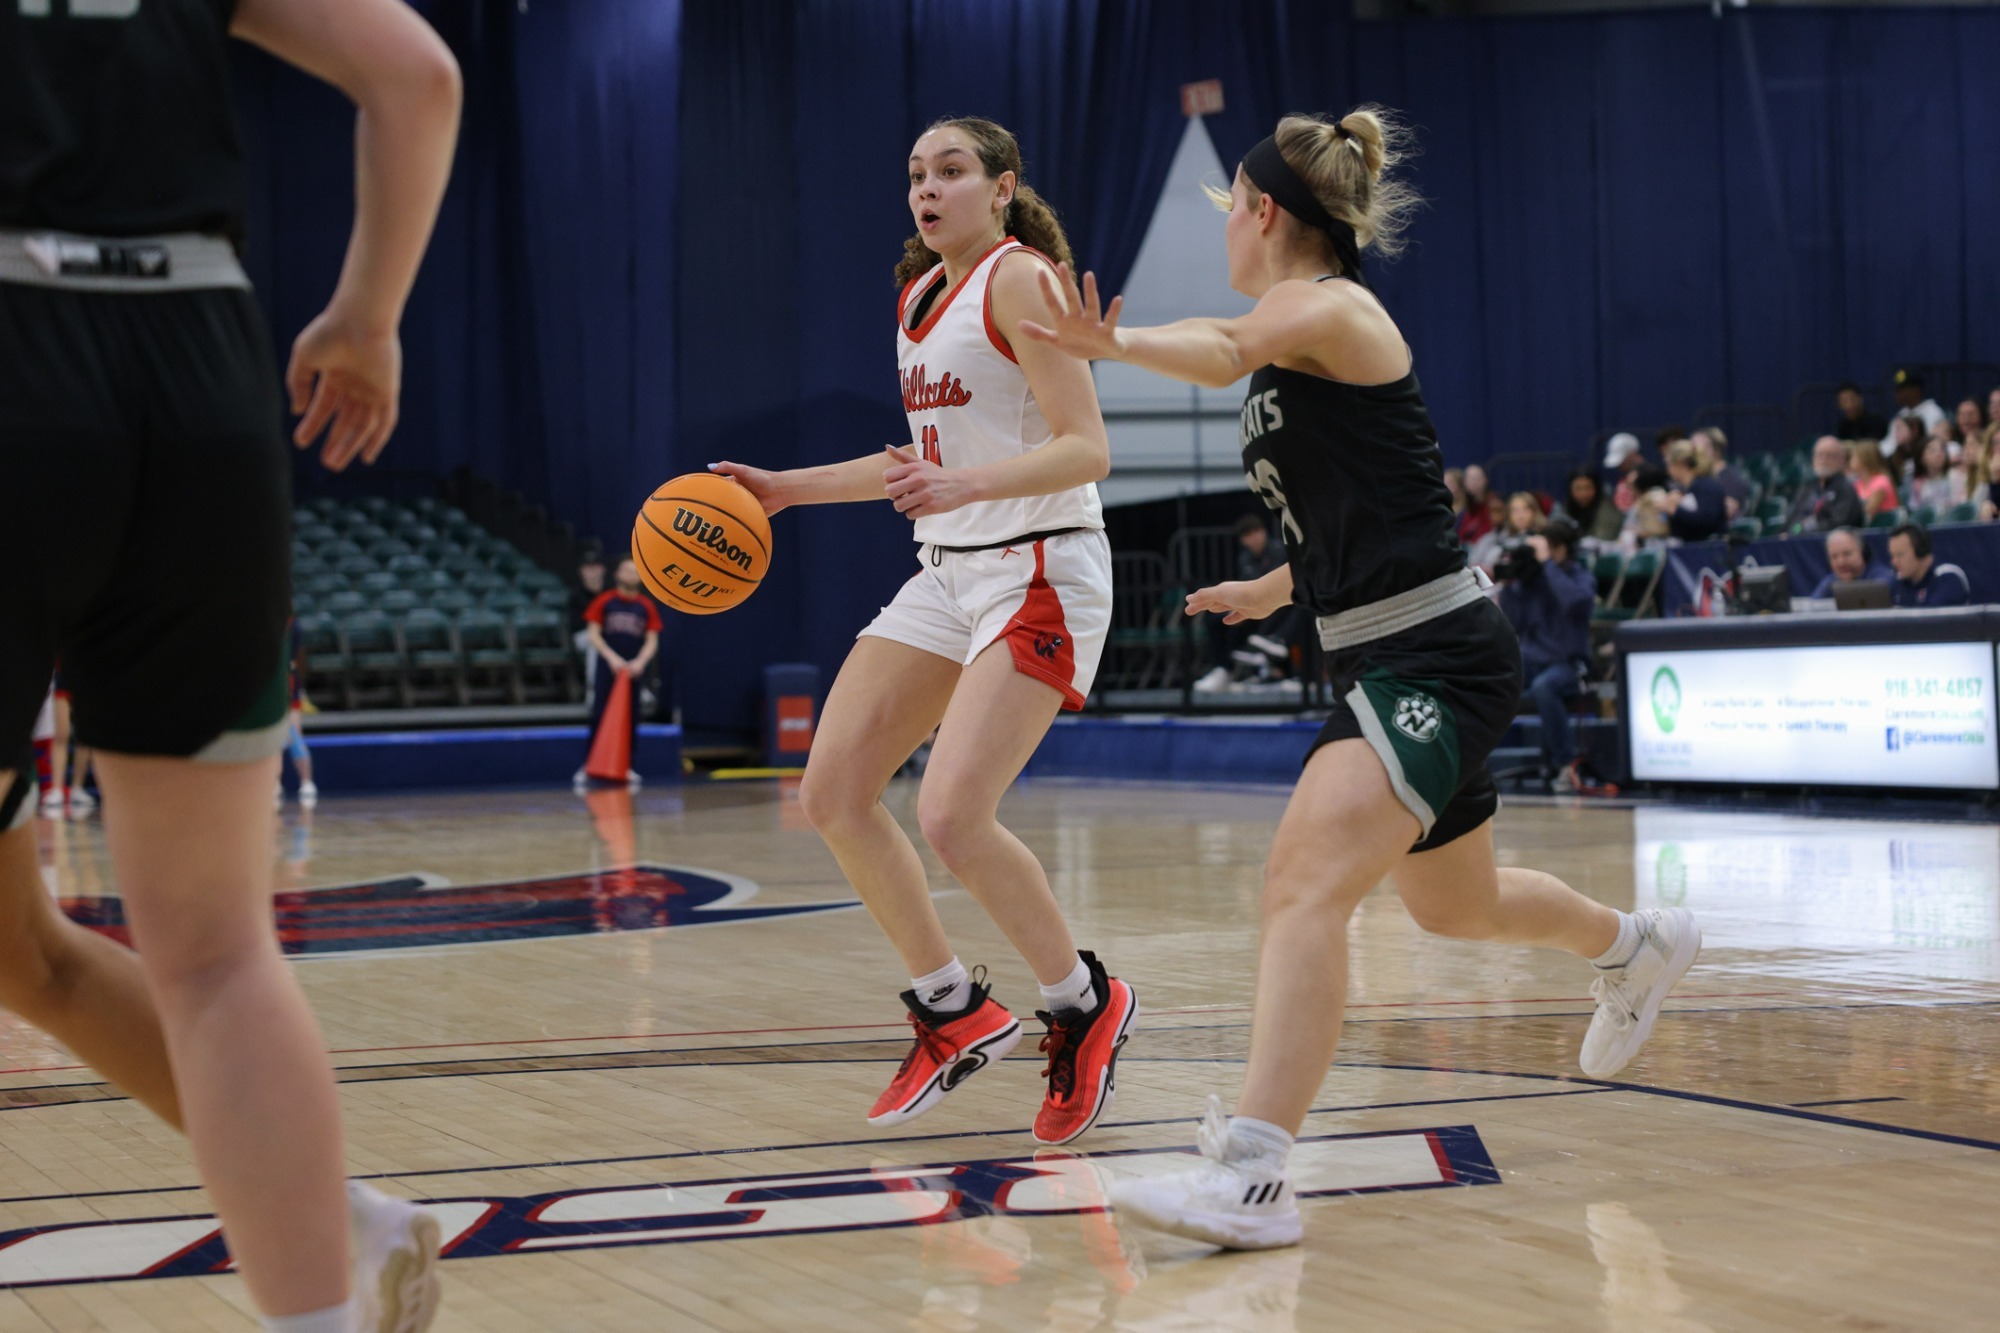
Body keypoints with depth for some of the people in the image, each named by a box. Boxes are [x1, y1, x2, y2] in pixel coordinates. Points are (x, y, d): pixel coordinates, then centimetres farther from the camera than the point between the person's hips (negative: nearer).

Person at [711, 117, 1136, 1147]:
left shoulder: (1018, 279, -11)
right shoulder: (919, 296, 15)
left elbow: (1087, 449, -19)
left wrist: (965, 486, -34)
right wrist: (786, 488, 21)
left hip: (1041, 575, -9)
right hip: (946, 574, 9)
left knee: (952, 817, -21)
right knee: (832, 797, 3)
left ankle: (1082, 1004, 2)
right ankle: (955, 1013, 16)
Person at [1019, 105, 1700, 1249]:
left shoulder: (1327, 308, -12)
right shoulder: (1298, 339, 16)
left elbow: (1228, 350, -37)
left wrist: (1111, 343, -48)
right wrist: (1276, 589, 33)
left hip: (1438, 658, -10)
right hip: (1387, 663, 10)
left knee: (1307, 878, -26)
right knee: (1457, 904, 28)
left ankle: (1253, 1175, -35)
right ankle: (1637, 947, 57)